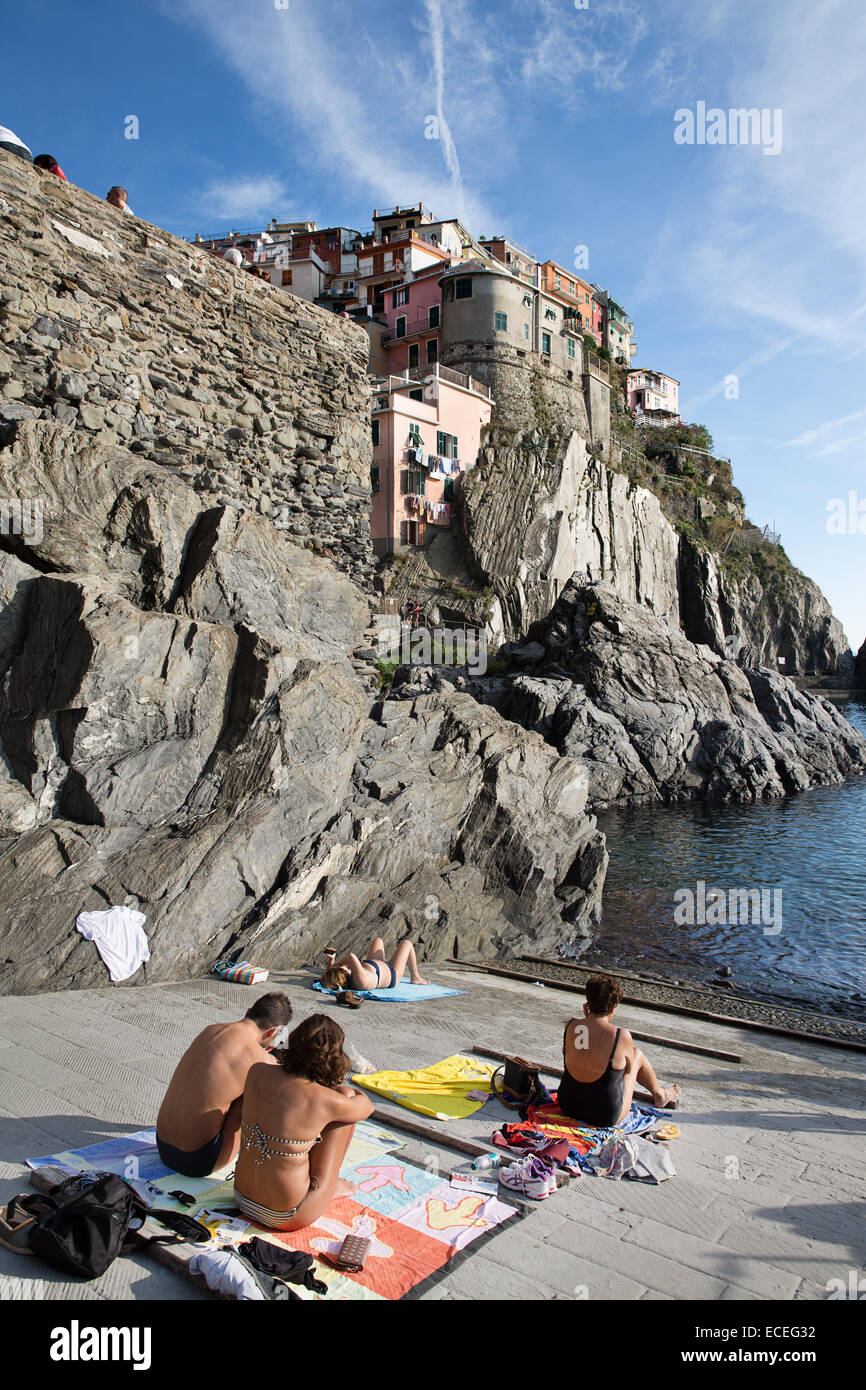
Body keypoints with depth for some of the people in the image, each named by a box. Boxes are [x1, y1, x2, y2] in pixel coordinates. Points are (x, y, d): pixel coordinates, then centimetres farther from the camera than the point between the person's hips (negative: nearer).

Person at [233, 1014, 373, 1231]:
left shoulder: (257, 1073, -7)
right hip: (288, 1217, -6)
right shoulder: (326, 1102, -19)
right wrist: (348, 1092, 24)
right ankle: (331, 1186, 21)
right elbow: (366, 1107, 4)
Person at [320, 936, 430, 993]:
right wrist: (335, 962, -43)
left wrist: (331, 960, -30)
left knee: (378, 940, 26)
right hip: (392, 975, -6)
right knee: (407, 944, 14)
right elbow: (352, 957, -60)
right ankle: (415, 977, 35)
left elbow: (327, 972, -12)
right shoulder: (361, 980, -51)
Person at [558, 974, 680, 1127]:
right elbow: (629, 1067, -3)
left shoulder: (570, 1027, -13)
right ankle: (660, 1096, 46)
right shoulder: (621, 1036, -23)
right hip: (606, 1117, -4)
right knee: (637, 1053, 18)